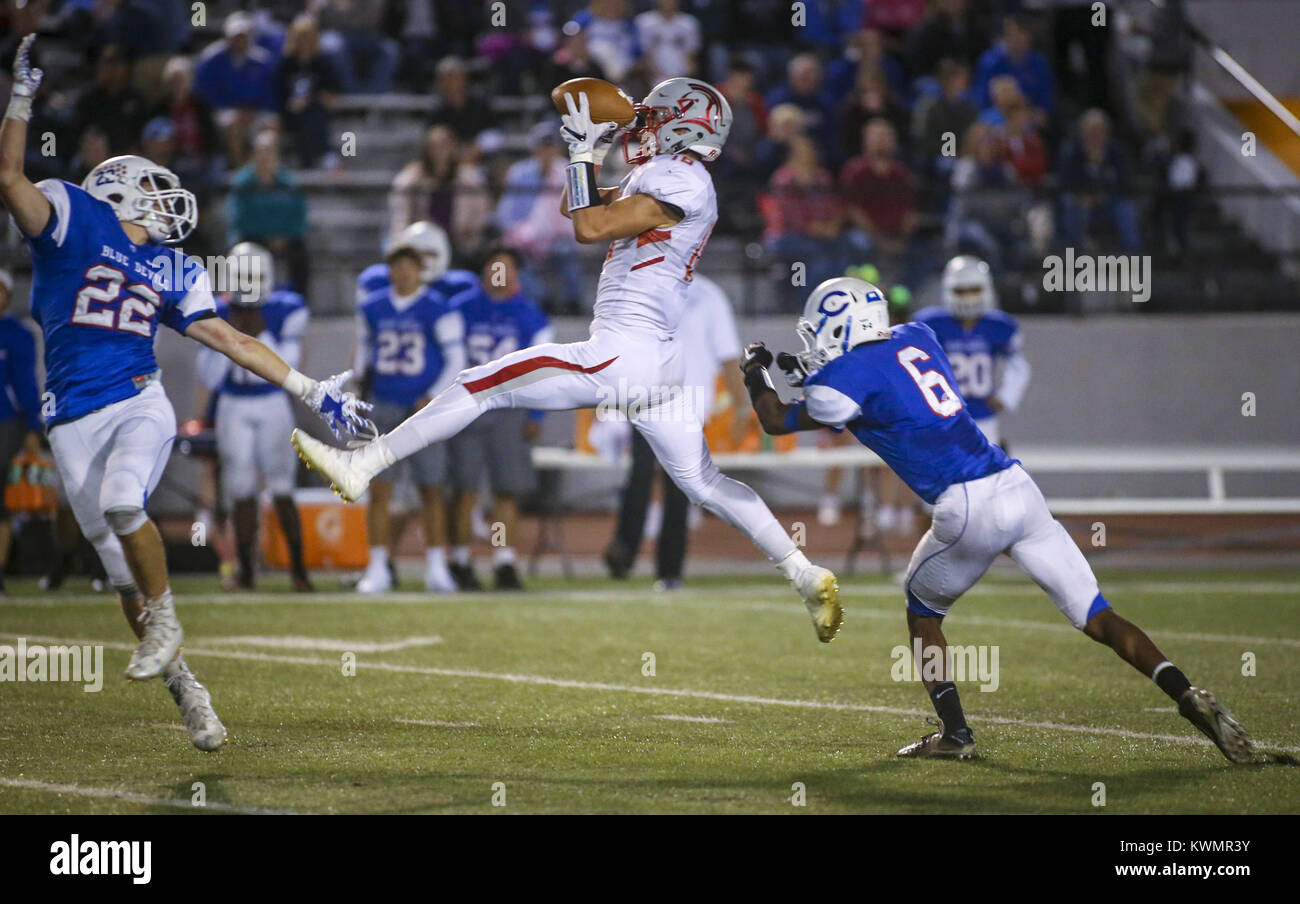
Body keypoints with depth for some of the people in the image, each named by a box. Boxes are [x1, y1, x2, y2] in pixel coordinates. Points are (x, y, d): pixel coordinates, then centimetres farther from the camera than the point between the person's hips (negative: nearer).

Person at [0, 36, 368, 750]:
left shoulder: (171, 271, 14)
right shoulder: (74, 221, 3)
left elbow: (231, 340, 16)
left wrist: (310, 391, 11)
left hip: (140, 404, 1)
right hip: (75, 419, -1)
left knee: (122, 503, -30)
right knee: (121, 568, -1)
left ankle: (164, 617, -8)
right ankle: (183, 688, 10)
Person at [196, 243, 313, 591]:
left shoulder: (286, 311, -7)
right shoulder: (216, 315, -4)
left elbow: (286, 370, -9)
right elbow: (209, 377, -7)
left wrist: (262, 337, -19)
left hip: (273, 406, -1)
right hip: (233, 407, 2)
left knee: (282, 491, -5)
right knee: (241, 493, 1)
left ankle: (298, 568, 4)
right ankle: (245, 570, 8)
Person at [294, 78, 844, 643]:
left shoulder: (679, 179, -9)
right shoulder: (655, 179, 20)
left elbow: (589, 228, -13)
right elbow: (577, 209, 30)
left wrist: (583, 152, -3)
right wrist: (588, 151, 18)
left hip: (620, 357, -10)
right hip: (663, 361, 10)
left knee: (480, 387, -3)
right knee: (704, 484, 12)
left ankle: (361, 467, 1)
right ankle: (808, 579, 8)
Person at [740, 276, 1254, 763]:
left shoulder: (849, 374, -3)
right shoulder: (915, 339, 17)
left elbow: (778, 422, 15)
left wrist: (756, 373, 33)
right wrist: (812, 370, 40)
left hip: (969, 511, -6)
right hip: (1018, 486, 6)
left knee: (923, 610, 21)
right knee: (1097, 617, 3)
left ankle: (955, 733, 16)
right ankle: (1189, 697, -12)